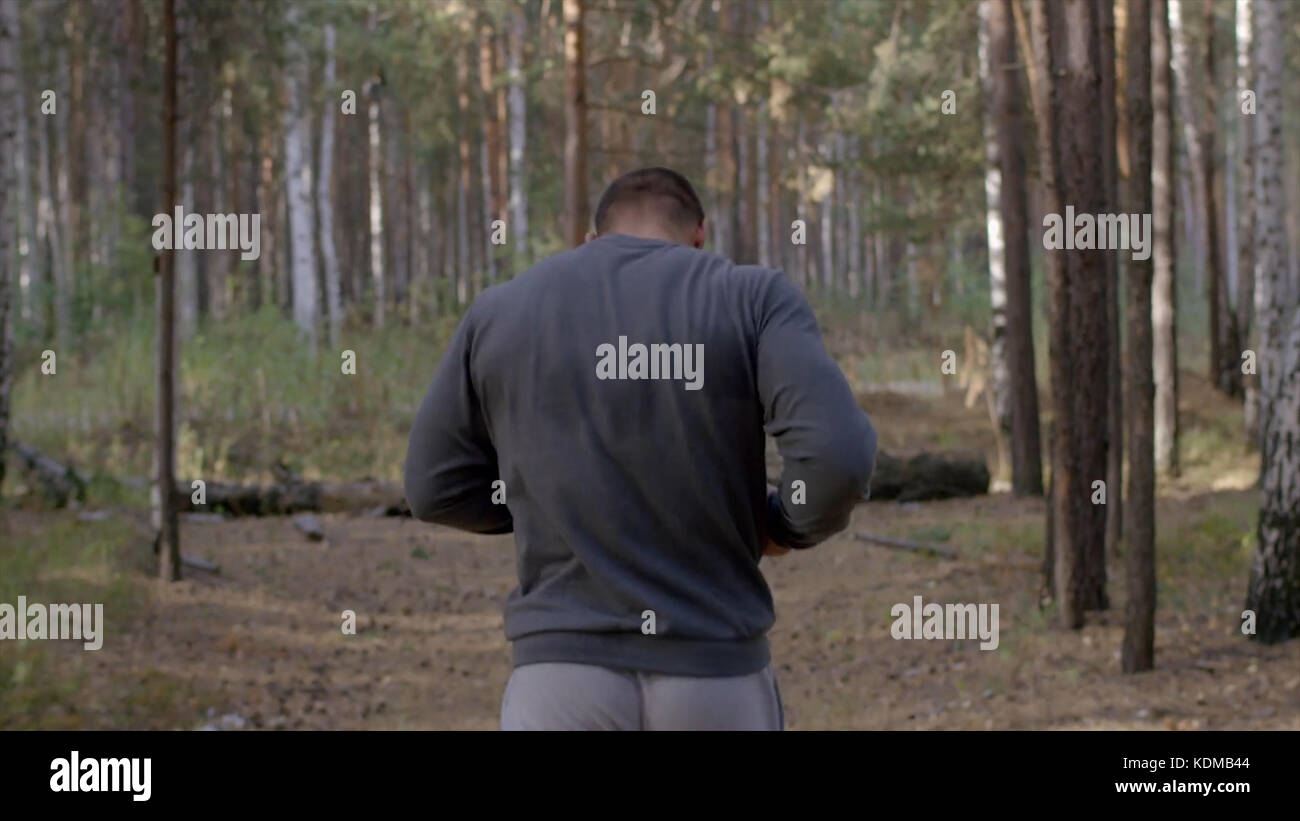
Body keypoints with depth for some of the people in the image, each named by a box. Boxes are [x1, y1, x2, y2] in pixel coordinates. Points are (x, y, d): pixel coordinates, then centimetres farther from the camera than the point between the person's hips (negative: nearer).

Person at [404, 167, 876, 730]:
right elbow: (839, 455, -13)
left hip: (564, 674, 0)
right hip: (716, 675, 0)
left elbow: (438, 487, 10)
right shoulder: (752, 297, 0)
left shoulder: (500, 311, 6)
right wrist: (785, 526, 7)